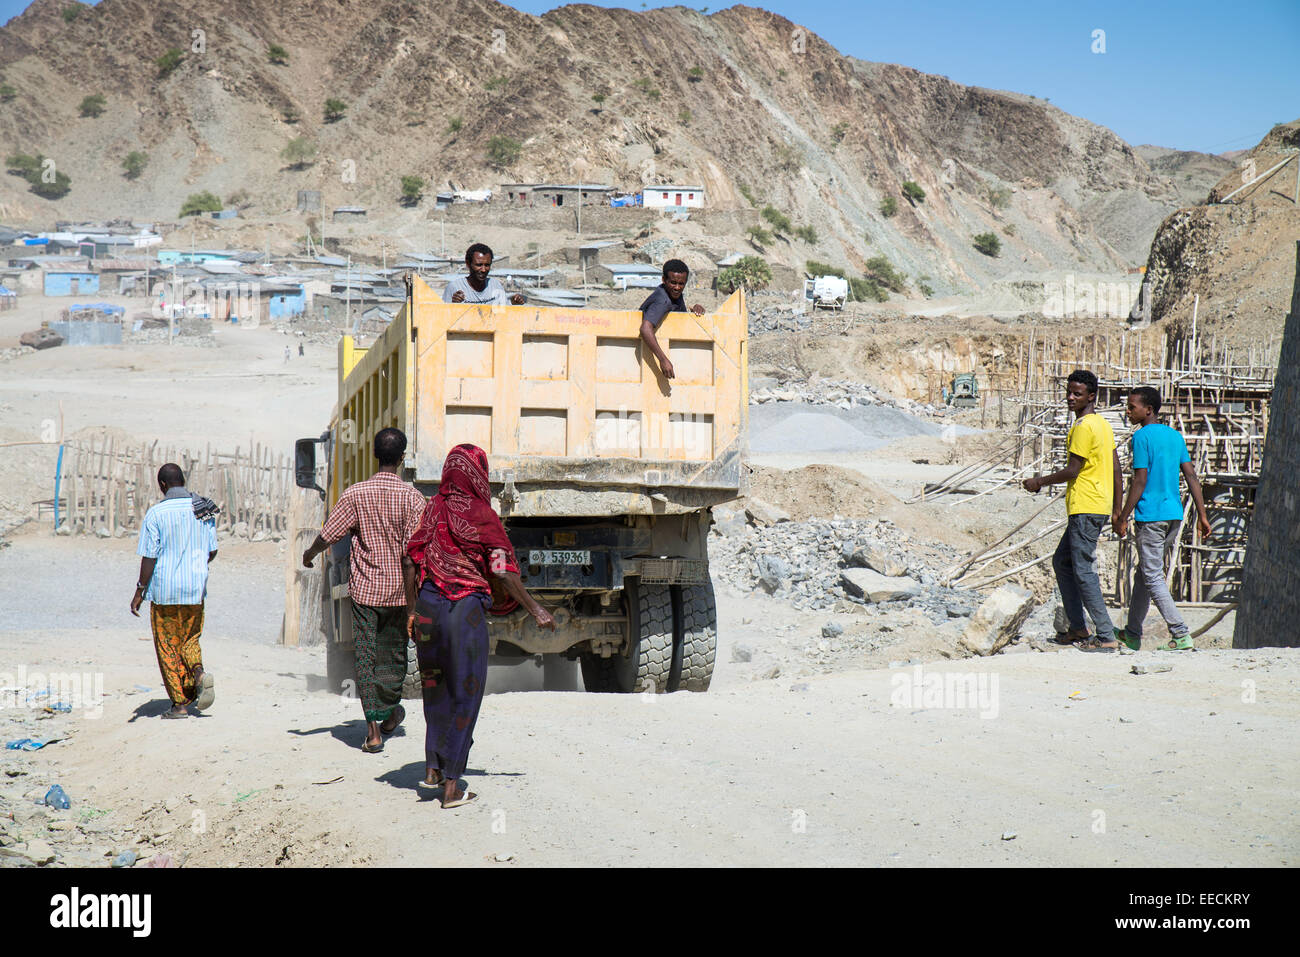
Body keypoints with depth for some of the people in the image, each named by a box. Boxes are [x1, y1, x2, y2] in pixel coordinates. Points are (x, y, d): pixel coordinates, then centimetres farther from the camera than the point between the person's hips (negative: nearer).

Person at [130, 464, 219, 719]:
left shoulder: (156, 513, -10)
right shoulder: (205, 510, 2)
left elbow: (149, 556, -11)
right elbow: (212, 551, 8)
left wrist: (139, 592, -4)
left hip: (164, 590, -4)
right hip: (196, 588, 4)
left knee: (168, 647, 6)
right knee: (190, 640, 19)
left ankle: (180, 703, 6)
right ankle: (198, 672, -11)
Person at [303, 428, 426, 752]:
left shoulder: (355, 494, -6)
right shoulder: (412, 497, -8)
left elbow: (328, 535, -3)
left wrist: (309, 553, 18)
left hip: (364, 588, 0)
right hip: (399, 590, 0)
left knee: (366, 656, 3)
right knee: (394, 653, 16)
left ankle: (374, 729, -1)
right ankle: (390, 711, 34)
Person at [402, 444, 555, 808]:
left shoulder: (432, 509, 4)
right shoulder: (483, 516, -9)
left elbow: (409, 561, 4)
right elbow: (503, 572, -12)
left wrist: (411, 610, 13)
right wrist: (535, 610, -3)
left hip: (429, 606, 5)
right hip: (466, 610, -5)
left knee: (435, 687, 22)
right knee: (465, 693, 5)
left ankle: (433, 768, 23)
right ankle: (451, 785, 5)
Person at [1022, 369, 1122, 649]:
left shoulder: (1083, 427, -15)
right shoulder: (1102, 424, 15)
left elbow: (1072, 471, -17)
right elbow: (1116, 467, 17)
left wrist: (1039, 482, -4)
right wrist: (1116, 508, 20)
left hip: (1086, 508, -10)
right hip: (1100, 506, 10)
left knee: (1083, 571, -8)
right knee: (1062, 562, 18)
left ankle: (1106, 637, -9)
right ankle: (1078, 628, 19)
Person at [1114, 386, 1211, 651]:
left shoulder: (1142, 437, -10)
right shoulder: (1175, 436, 12)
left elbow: (1140, 481, -14)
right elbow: (1191, 476, 9)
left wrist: (1123, 518, -10)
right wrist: (1202, 515, 10)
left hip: (1150, 516, -8)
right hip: (1174, 515, 8)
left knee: (1153, 578, -5)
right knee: (1143, 573, 17)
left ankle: (1181, 636, -13)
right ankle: (1133, 634, 24)